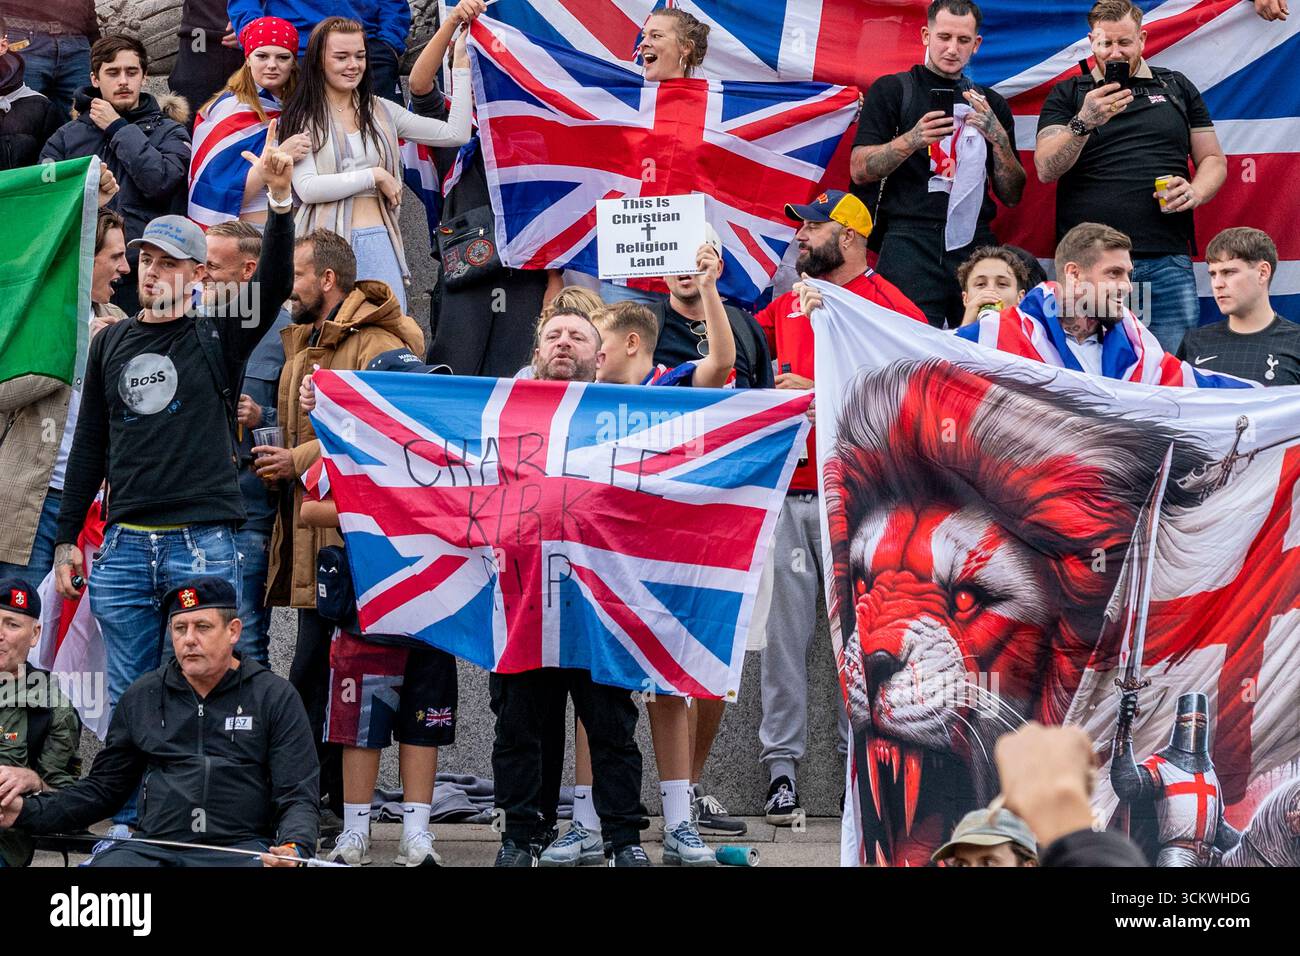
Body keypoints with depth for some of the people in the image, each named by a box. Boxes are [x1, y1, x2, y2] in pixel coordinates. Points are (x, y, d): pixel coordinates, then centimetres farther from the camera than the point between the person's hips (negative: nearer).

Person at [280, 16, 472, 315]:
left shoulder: (382, 111, 14)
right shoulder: (303, 118, 3)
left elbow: (456, 134, 9)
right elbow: (307, 188, -10)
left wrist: (461, 66, 8)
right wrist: (375, 176, -7)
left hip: (378, 244, 3)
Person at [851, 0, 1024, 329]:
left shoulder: (991, 104, 18)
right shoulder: (892, 90, 9)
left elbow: (1011, 196, 14)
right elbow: (859, 170, -1)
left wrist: (999, 138, -3)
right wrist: (912, 140, -16)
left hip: (975, 242, 3)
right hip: (911, 238, -3)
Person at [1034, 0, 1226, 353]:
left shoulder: (1177, 88, 18)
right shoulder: (1066, 95, 12)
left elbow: (1213, 159, 20)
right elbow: (1046, 170, -1)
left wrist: (1196, 191, -3)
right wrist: (1083, 123, -18)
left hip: (1167, 261, 2)